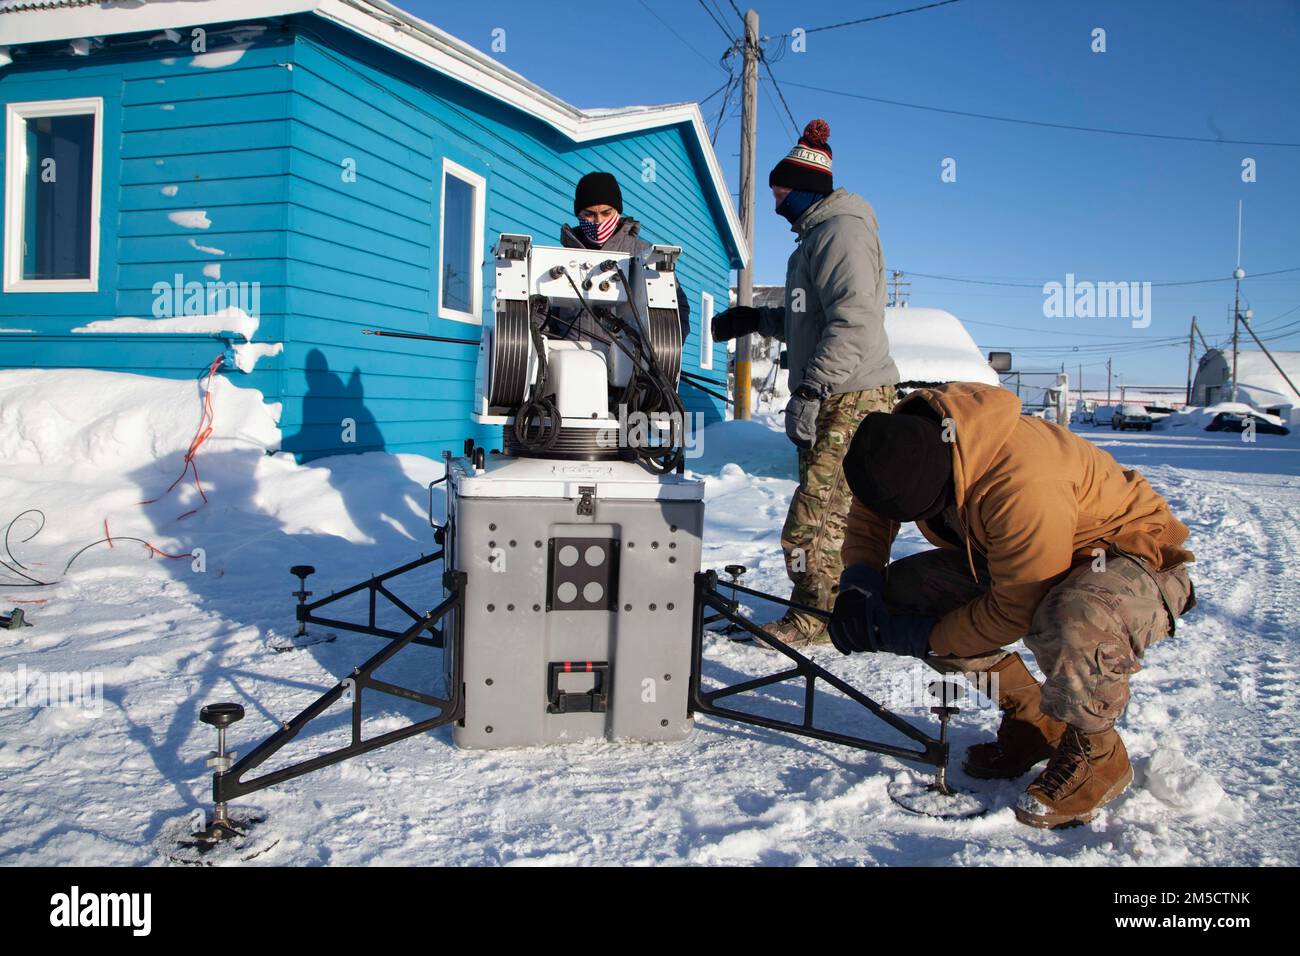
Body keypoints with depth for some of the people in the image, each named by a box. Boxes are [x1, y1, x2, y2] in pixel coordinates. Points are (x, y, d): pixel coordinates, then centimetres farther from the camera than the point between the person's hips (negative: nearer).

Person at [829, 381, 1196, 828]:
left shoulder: (1022, 484, -38)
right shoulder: (905, 445, -15)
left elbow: (1014, 610, -28)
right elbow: (867, 515, 5)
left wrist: (923, 639, -19)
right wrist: (859, 583, -12)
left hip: (1136, 556, -8)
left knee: (1071, 626, -42)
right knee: (903, 590, -8)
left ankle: (1096, 753, -7)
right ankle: (1032, 721, 9)